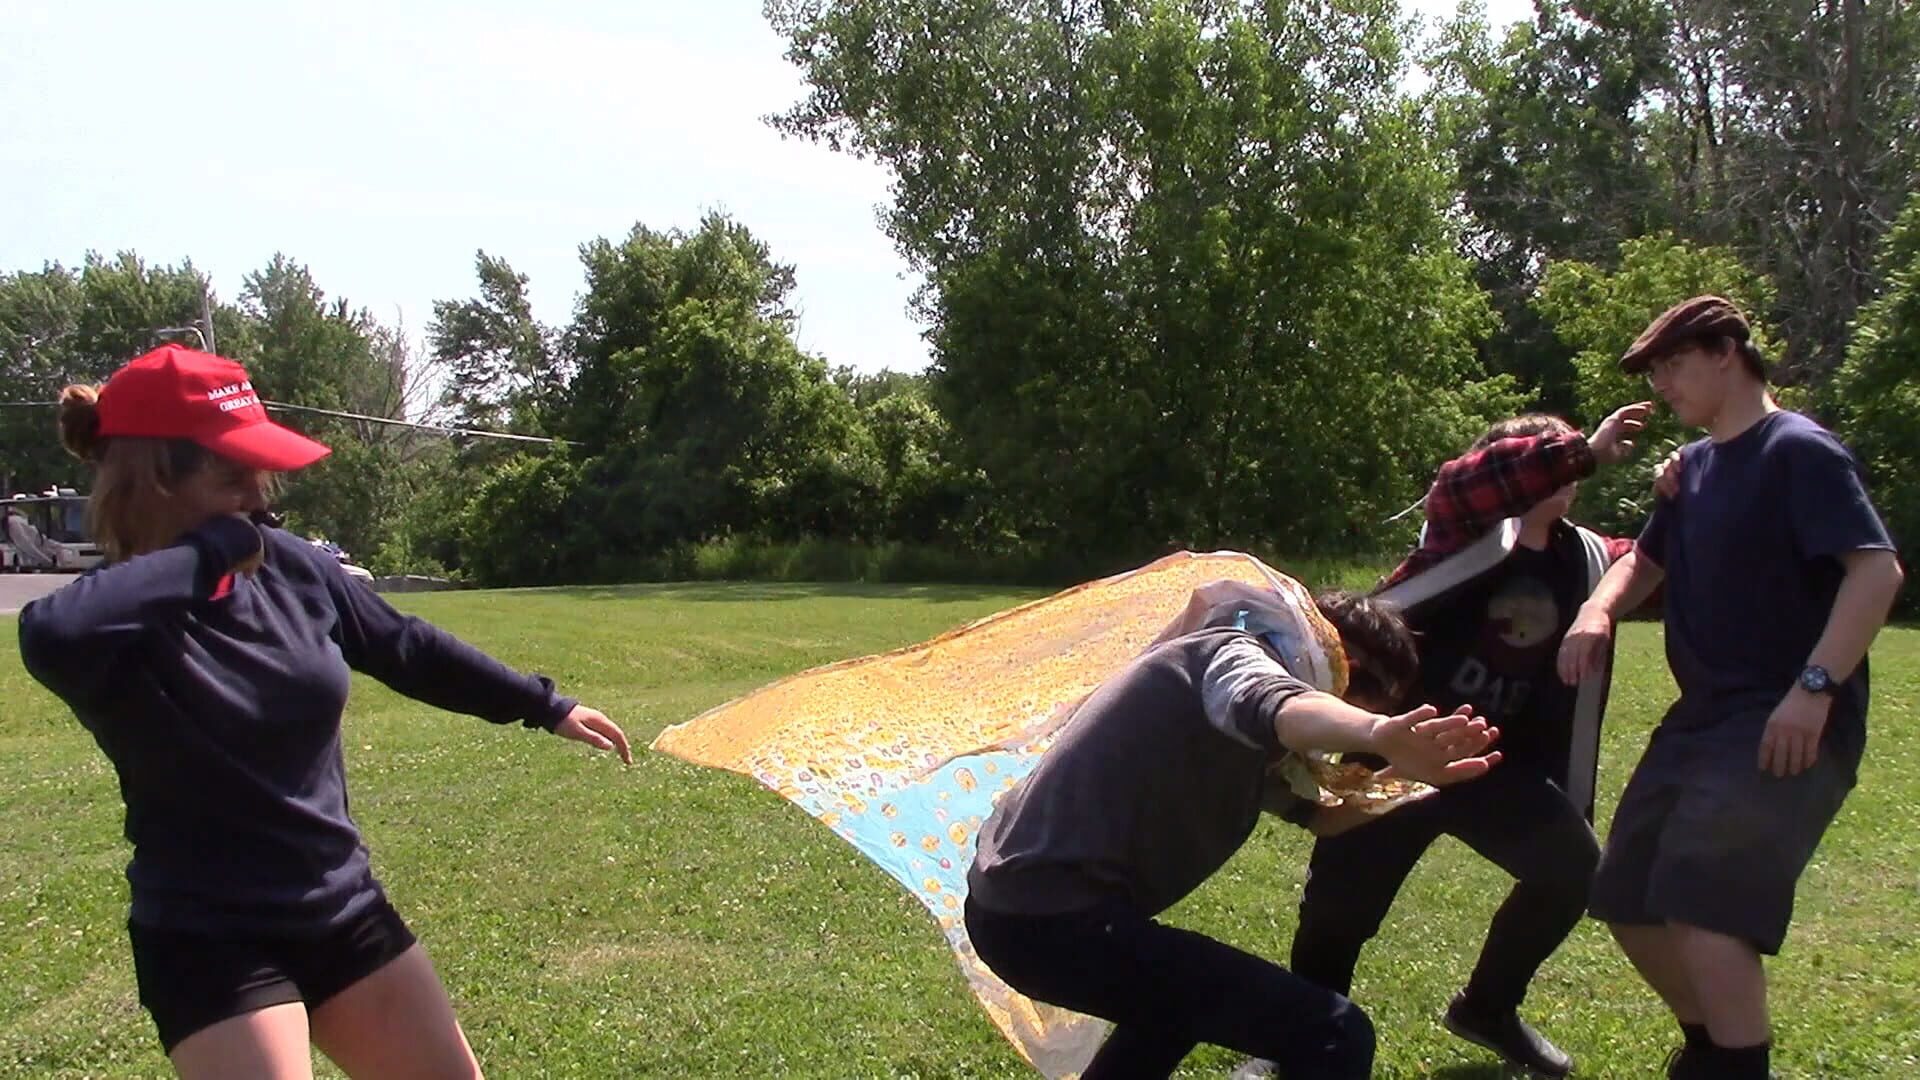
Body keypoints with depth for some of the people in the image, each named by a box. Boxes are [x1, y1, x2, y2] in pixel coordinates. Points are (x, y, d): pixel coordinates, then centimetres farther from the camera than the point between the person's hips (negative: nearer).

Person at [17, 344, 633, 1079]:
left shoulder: (288, 566, -3)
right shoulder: (123, 614, -19)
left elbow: (405, 648, 11)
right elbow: (50, 634, -45)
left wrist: (544, 706, 18)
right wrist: (209, 552, -31)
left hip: (345, 911, 6)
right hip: (211, 944, -6)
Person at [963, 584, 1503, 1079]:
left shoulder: (1222, 663, 23)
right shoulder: (1235, 654, -6)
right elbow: (1274, 705, -32)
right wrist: (1377, 734, -50)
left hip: (1016, 899, 11)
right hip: (1054, 916, -11)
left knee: (1184, 997, 38)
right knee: (1332, 1035, -14)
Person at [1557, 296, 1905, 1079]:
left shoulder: (1799, 451, -11)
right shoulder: (1694, 465, 14)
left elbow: (1878, 568, -20)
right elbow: (1646, 559, 25)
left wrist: (1816, 686, -29)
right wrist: (1597, 612, 3)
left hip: (1787, 727, -9)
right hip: (1703, 717, 9)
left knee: (1706, 905, -22)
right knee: (1628, 902, 12)